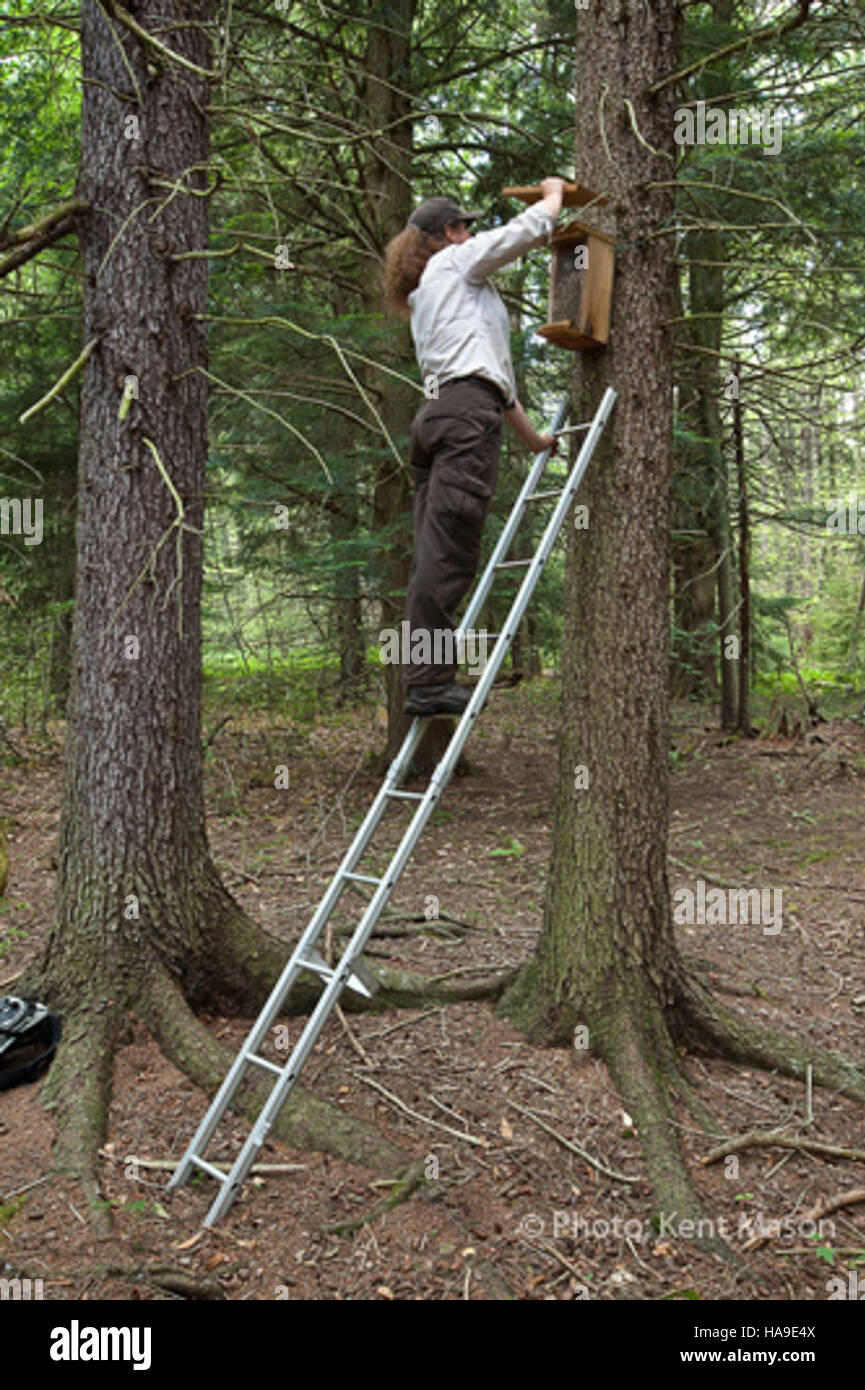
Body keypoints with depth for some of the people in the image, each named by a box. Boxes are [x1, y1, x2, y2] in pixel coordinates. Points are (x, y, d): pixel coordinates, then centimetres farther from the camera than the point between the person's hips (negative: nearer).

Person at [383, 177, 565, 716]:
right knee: (448, 552, -14)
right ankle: (430, 682, -17)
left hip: (436, 416, 9)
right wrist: (553, 192, 28)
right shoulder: (455, 262, 12)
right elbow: (533, 228, 5)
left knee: (435, 556, 1)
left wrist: (533, 436, 37)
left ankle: (427, 680, -2)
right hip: (467, 416, -9)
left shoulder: (426, 296, 35)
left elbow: (491, 369, 36)